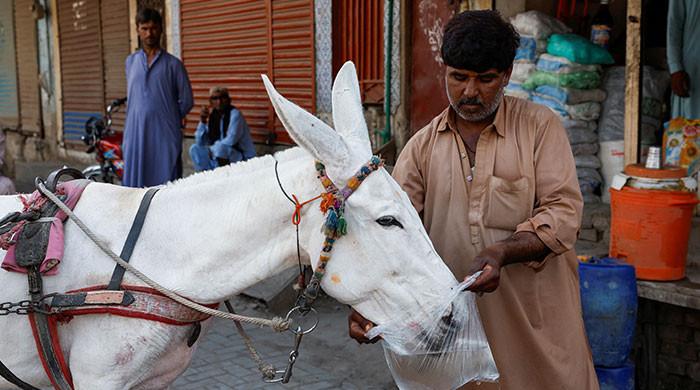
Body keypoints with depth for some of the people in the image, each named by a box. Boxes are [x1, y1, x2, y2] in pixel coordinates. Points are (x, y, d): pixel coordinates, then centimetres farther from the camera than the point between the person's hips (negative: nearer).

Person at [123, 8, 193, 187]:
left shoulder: (173, 64, 2)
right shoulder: (131, 62, 14)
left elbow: (186, 100, 3)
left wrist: (167, 118, 6)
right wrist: (142, 116, 13)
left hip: (165, 135, -3)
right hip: (136, 134, 3)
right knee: (134, 184, 4)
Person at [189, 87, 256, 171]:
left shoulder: (235, 114, -14)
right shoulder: (213, 117, 4)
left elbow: (231, 140, -24)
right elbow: (200, 144, 3)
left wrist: (212, 149, -13)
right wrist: (202, 122, -8)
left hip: (244, 158, -7)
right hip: (221, 157, 7)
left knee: (221, 147, -33)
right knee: (195, 149, -2)